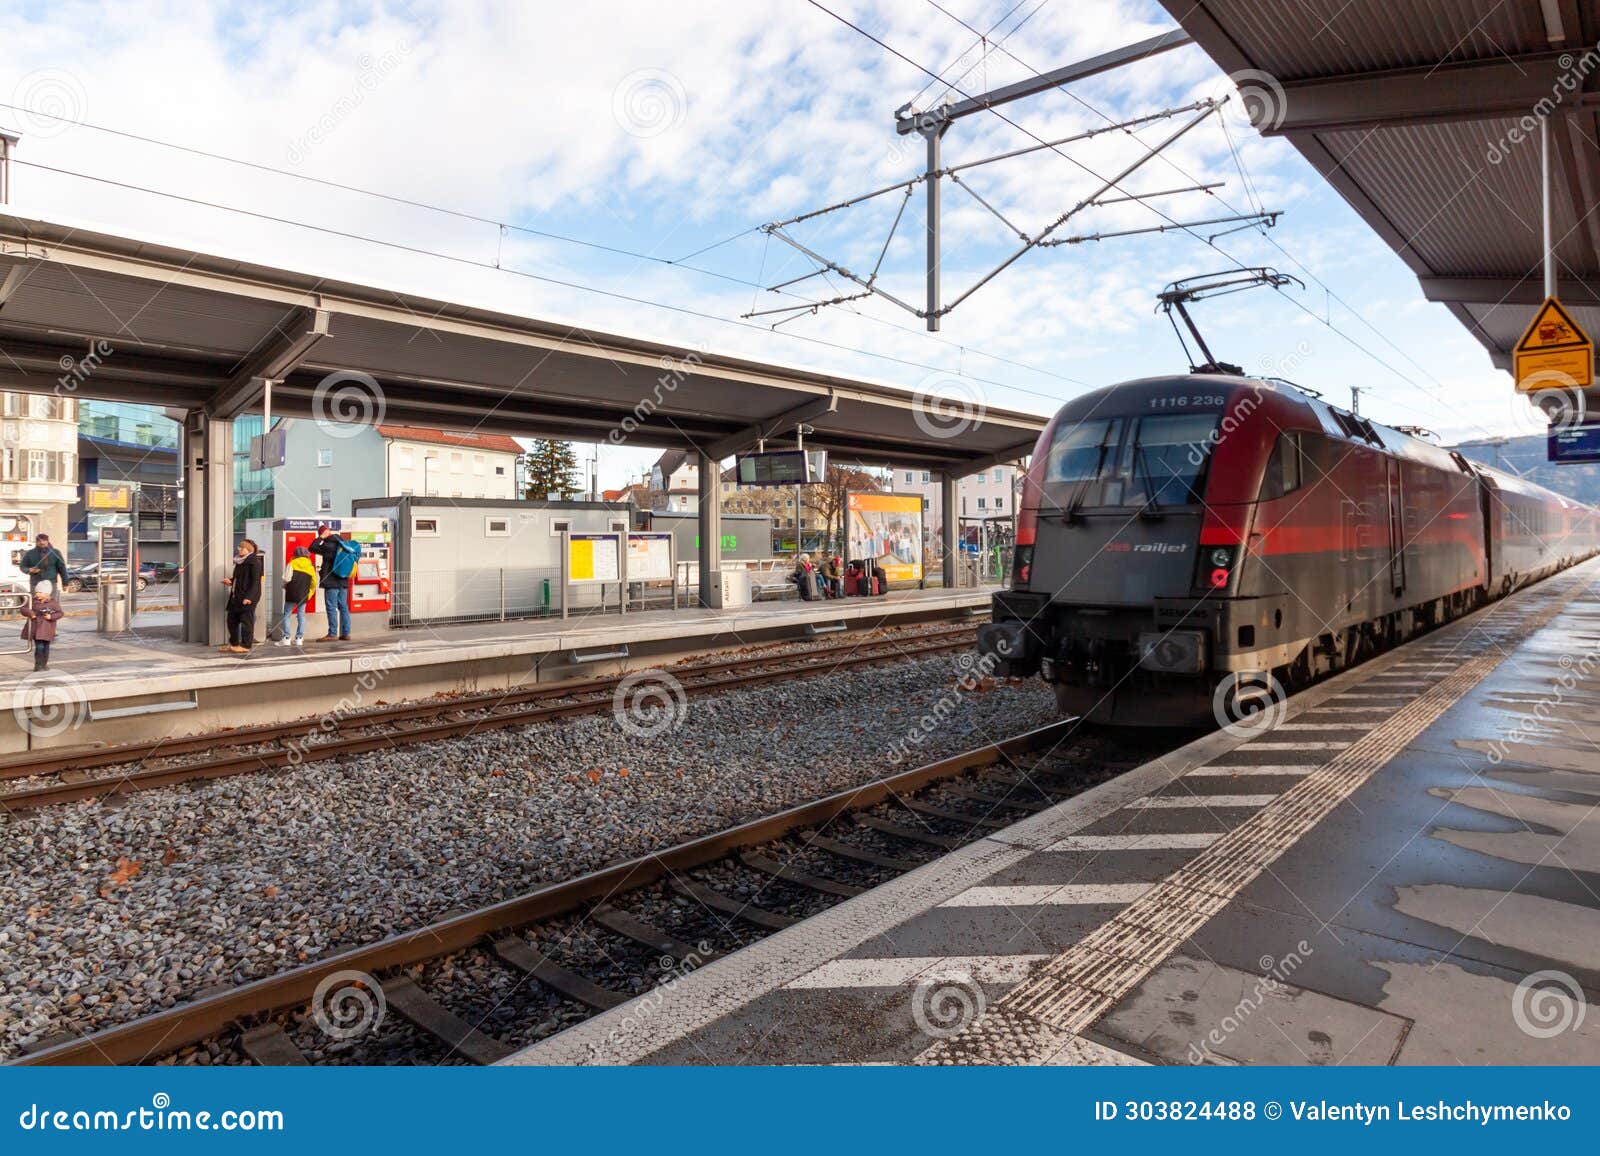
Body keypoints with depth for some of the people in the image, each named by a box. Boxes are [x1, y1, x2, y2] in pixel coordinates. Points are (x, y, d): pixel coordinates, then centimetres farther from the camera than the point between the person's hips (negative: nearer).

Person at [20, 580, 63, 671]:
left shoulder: (53, 602, 0)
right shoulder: (33, 601, 2)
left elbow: (60, 613, 1)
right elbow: (24, 609, 4)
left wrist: (51, 616, -15)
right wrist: (30, 613, -16)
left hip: (47, 628, 0)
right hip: (36, 627, 0)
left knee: (46, 647, 7)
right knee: (39, 646, -8)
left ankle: (44, 664, 19)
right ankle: (38, 664, 2)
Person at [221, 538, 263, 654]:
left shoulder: (254, 562, -13)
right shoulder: (239, 561, 15)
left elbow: (255, 581, -17)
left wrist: (249, 597, -22)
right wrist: (230, 581, 8)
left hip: (247, 598, -10)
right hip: (236, 596, 10)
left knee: (246, 621, -4)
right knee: (232, 619, 14)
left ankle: (245, 646, 3)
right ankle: (233, 643, 25)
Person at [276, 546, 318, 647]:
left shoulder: (292, 563, -3)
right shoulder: (310, 566, 7)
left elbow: (286, 578, -11)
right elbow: (314, 583, 8)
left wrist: (285, 586, 9)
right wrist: (309, 594, 20)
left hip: (291, 594, -3)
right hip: (303, 596, 3)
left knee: (286, 615, 4)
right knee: (301, 615, 9)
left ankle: (286, 638, -1)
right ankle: (299, 638, 6)